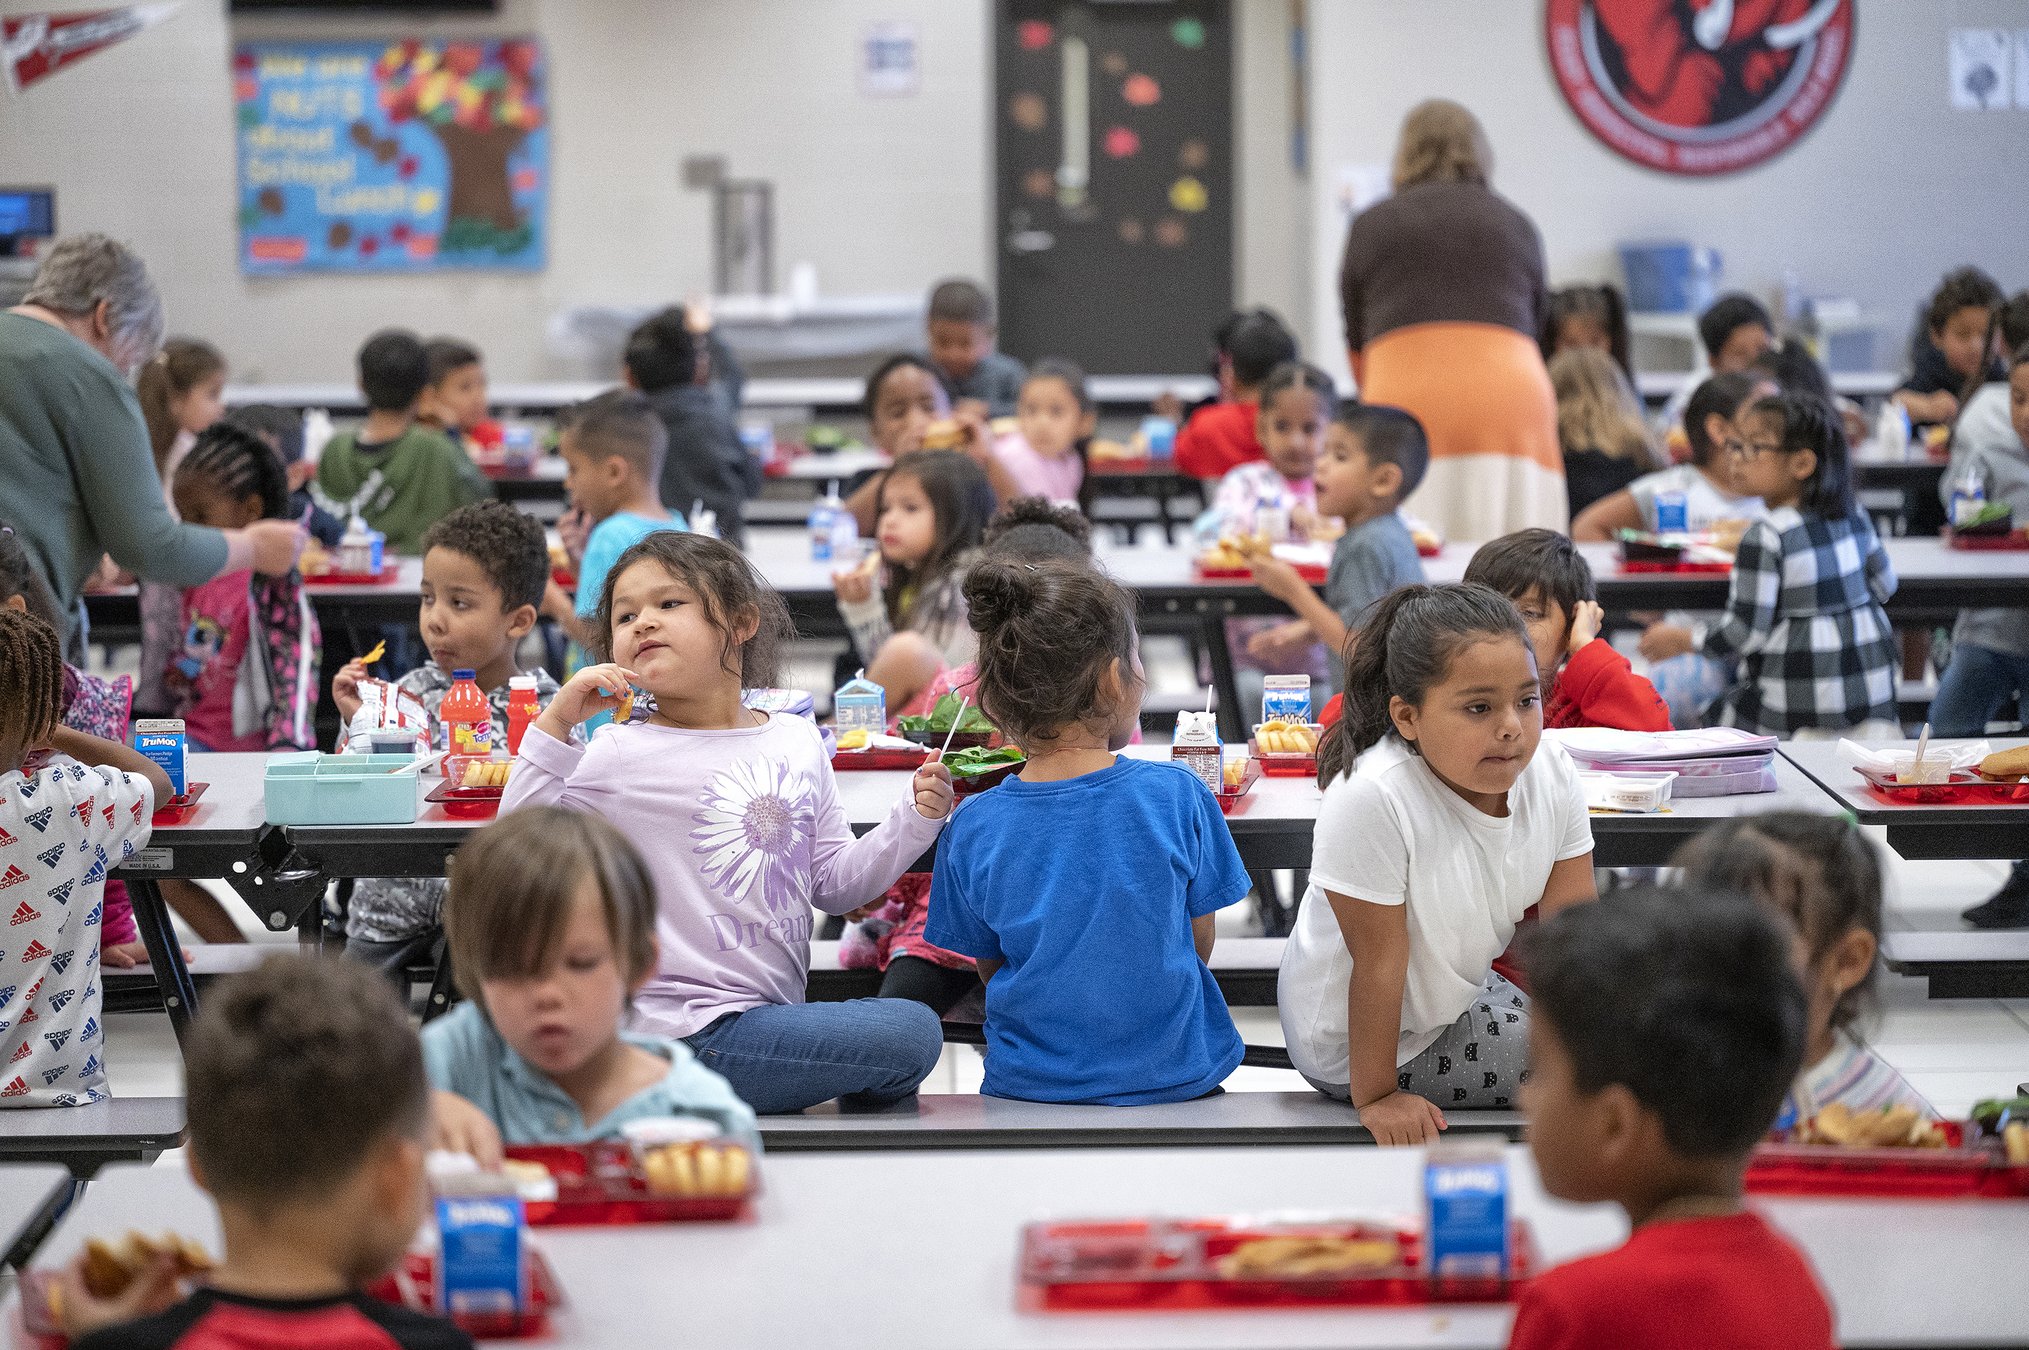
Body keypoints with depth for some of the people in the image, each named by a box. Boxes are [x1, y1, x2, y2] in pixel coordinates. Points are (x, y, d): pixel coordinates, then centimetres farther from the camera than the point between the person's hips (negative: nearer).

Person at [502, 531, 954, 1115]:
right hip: (686, 1028, -6)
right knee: (912, 1032, -18)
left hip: (776, 1015, 6)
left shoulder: (797, 742, 11)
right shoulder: (619, 755, -4)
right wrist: (554, 726, -20)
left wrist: (916, 819, 2)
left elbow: (834, 882, 15)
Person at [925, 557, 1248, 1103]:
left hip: (1032, 1081, 1)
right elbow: (1199, 945, -1)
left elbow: (991, 970, 2)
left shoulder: (973, 829, -10)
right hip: (1174, 1074, -1)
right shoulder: (1177, 796, -14)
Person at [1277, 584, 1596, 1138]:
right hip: (1352, 1039, -7)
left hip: (1459, 995, 7)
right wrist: (1375, 1098, -18)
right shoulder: (1372, 801, -35)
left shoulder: (1555, 781, -16)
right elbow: (1379, 962, -27)